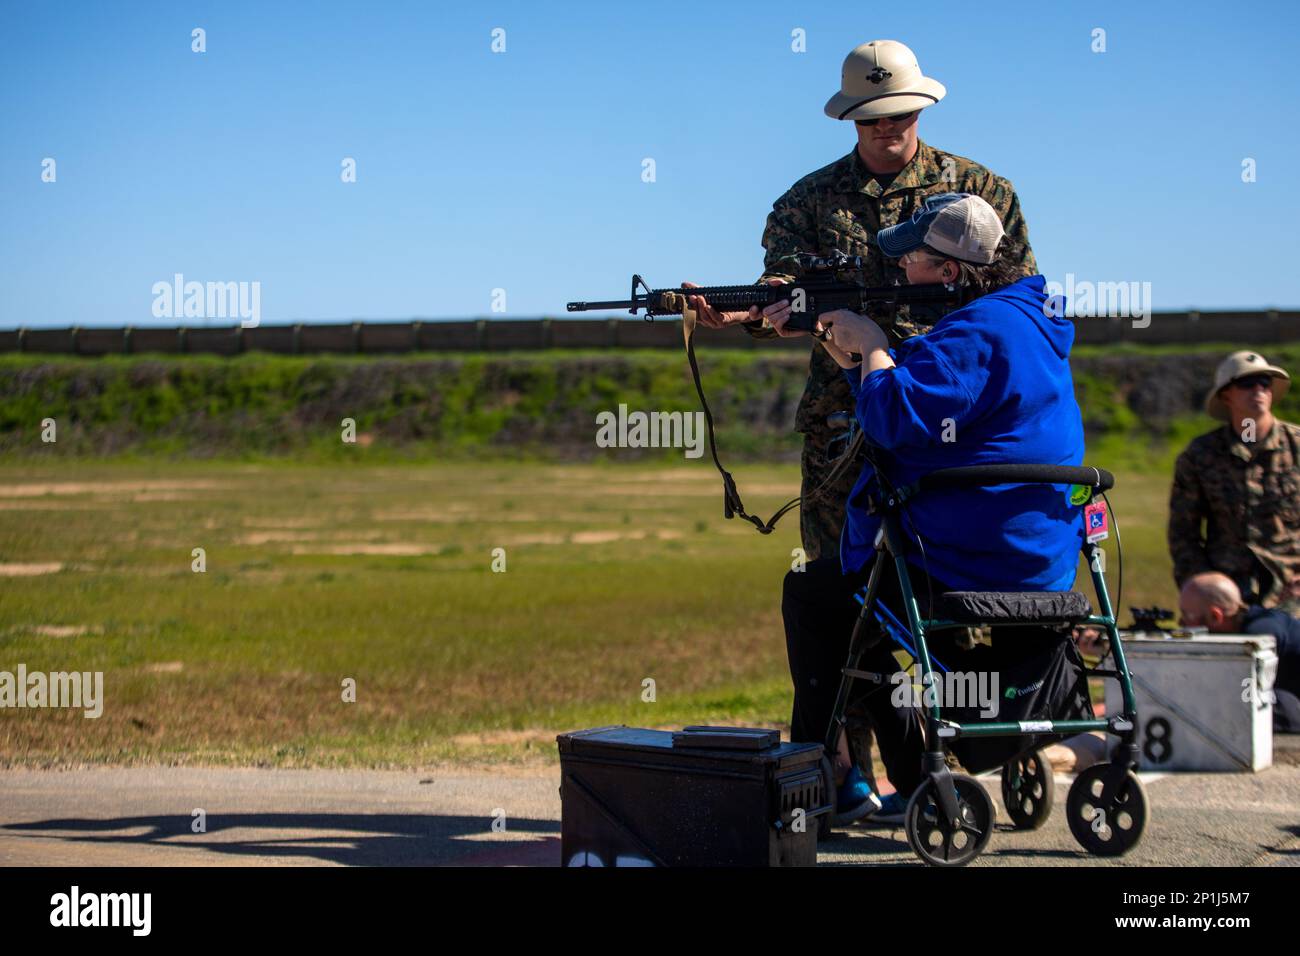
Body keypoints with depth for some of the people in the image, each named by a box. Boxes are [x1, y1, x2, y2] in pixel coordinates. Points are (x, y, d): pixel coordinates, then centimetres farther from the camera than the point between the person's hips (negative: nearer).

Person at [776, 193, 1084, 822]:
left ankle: (831, 785, 10)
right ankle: (915, 782, 20)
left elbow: (898, 420, -27)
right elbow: (914, 397, 22)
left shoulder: (978, 332, -19)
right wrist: (839, 344, 14)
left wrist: (873, 346, -11)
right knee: (848, 588, 27)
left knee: (809, 592, 9)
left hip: (972, 574, -10)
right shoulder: (1018, 320, 15)